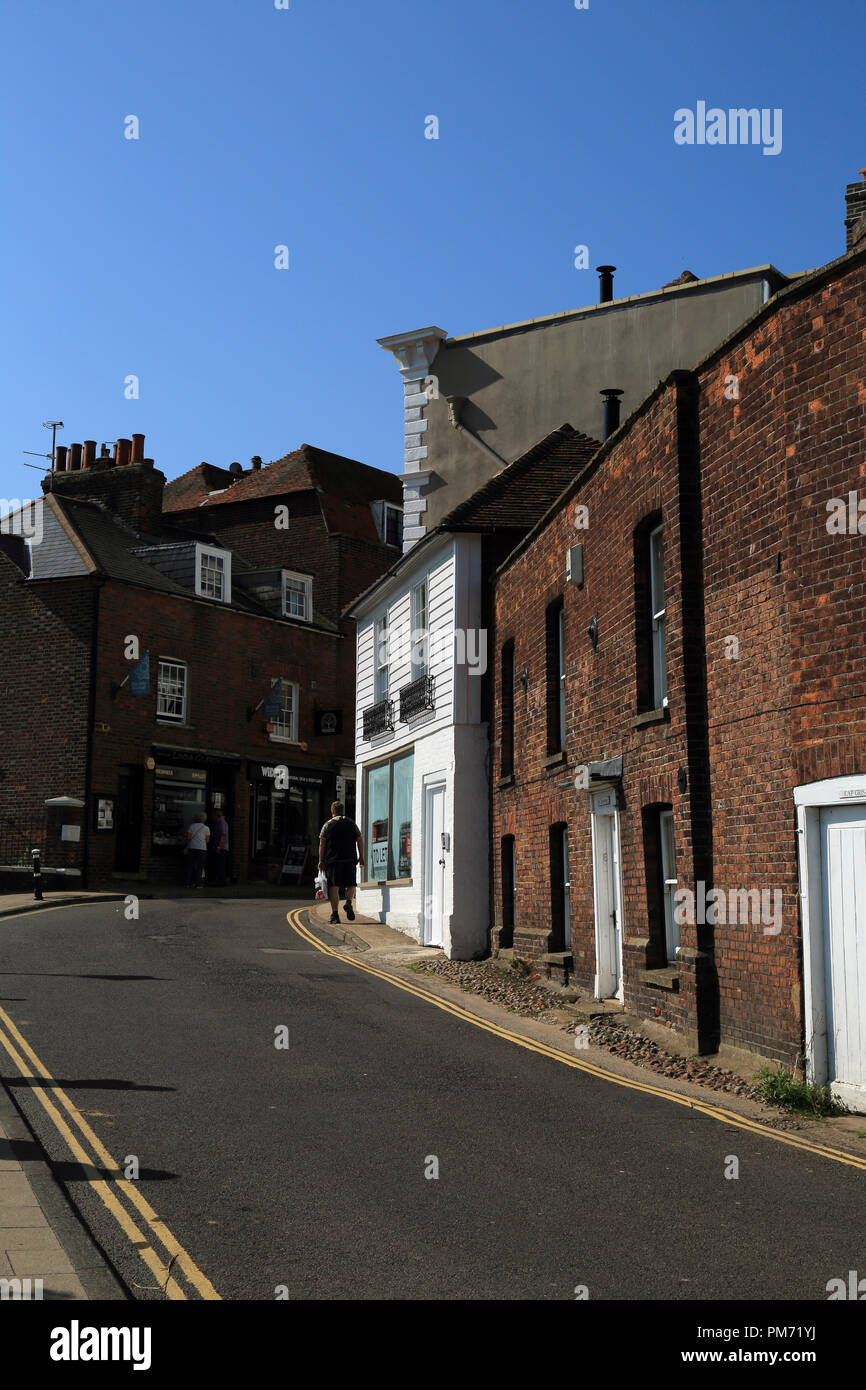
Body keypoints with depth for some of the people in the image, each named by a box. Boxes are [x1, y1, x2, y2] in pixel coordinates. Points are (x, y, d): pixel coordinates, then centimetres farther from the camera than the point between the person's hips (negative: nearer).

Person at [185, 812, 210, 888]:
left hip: (192, 848, 2)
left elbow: (188, 837, -1)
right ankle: (198, 884, 0)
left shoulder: (192, 826, 3)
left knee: (190, 866, 7)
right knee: (199, 867, 2)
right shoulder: (206, 828, -2)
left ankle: (188, 883, 6)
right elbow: (207, 840, 0)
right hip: (202, 849, -2)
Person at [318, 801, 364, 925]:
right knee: (351, 884, 14)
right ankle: (348, 902, -13)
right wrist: (361, 857, 15)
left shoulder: (327, 825, 5)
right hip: (350, 859, 1)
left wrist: (321, 860, 4)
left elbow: (322, 844, 1)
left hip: (333, 860, -1)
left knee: (334, 887, 0)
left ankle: (335, 914, -3)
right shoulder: (352, 824, 10)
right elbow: (360, 841, 9)